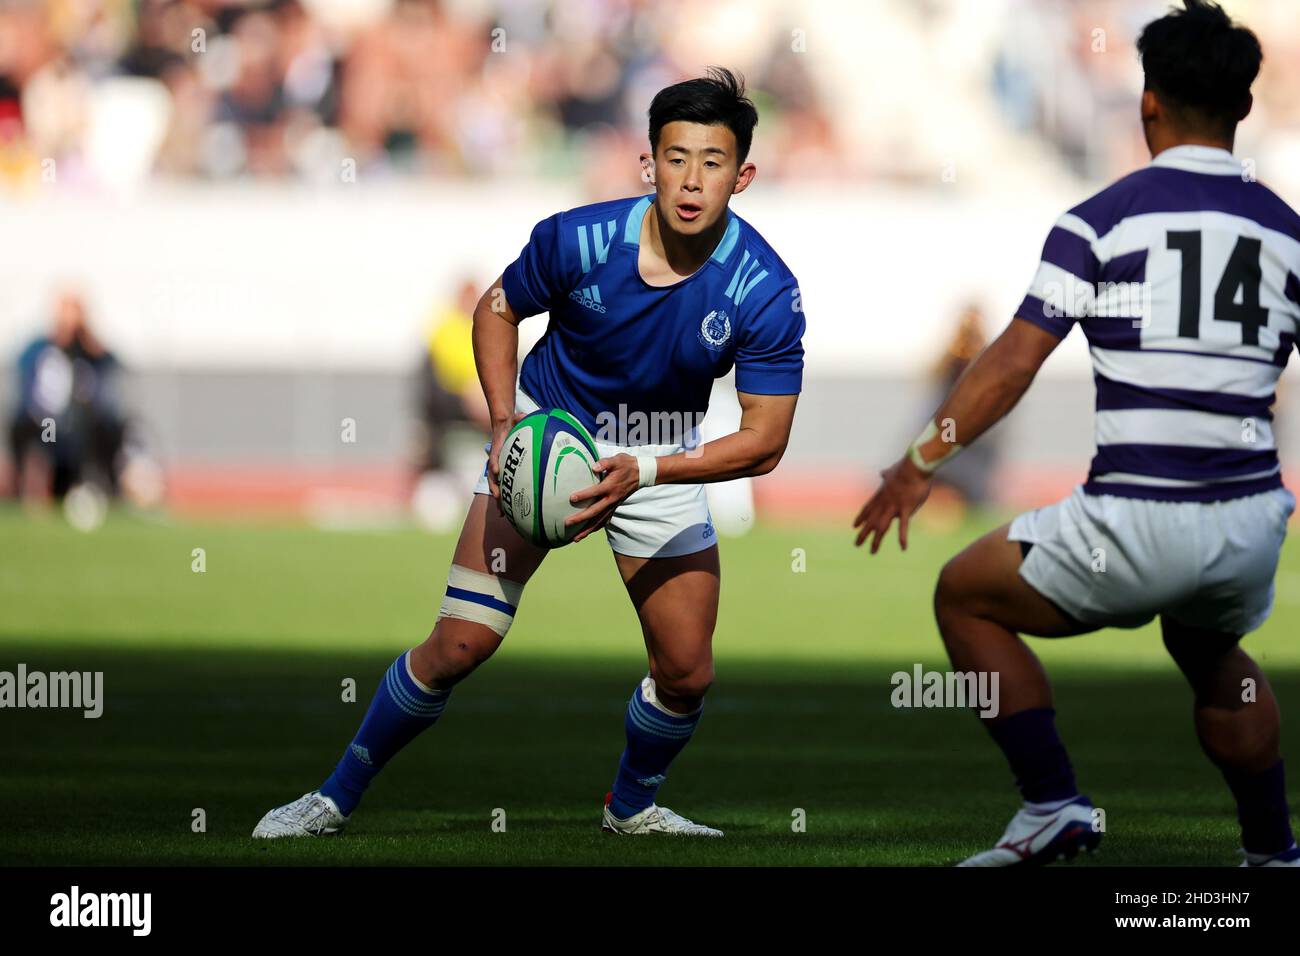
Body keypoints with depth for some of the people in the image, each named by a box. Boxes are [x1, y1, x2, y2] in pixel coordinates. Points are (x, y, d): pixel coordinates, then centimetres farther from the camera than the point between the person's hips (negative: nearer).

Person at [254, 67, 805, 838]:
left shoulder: (766, 292, -23)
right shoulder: (577, 239, -23)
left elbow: (765, 440, -19)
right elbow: (497, 310, -3)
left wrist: (642, 471, -30)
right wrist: (505, 423, -15)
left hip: (661, 460, 1)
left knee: (687, 672, -3)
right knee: (461, 643, -11)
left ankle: (632, 805, 28)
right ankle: (338, 796, 6)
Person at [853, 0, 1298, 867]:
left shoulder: (1102, 220, -4)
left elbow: (1016, 360, -9)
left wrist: (922, 461, -2)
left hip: (1137, 521, -5)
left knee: (966, 597, 18)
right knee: (1211, 652, 37)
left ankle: (1055, 806, 9)